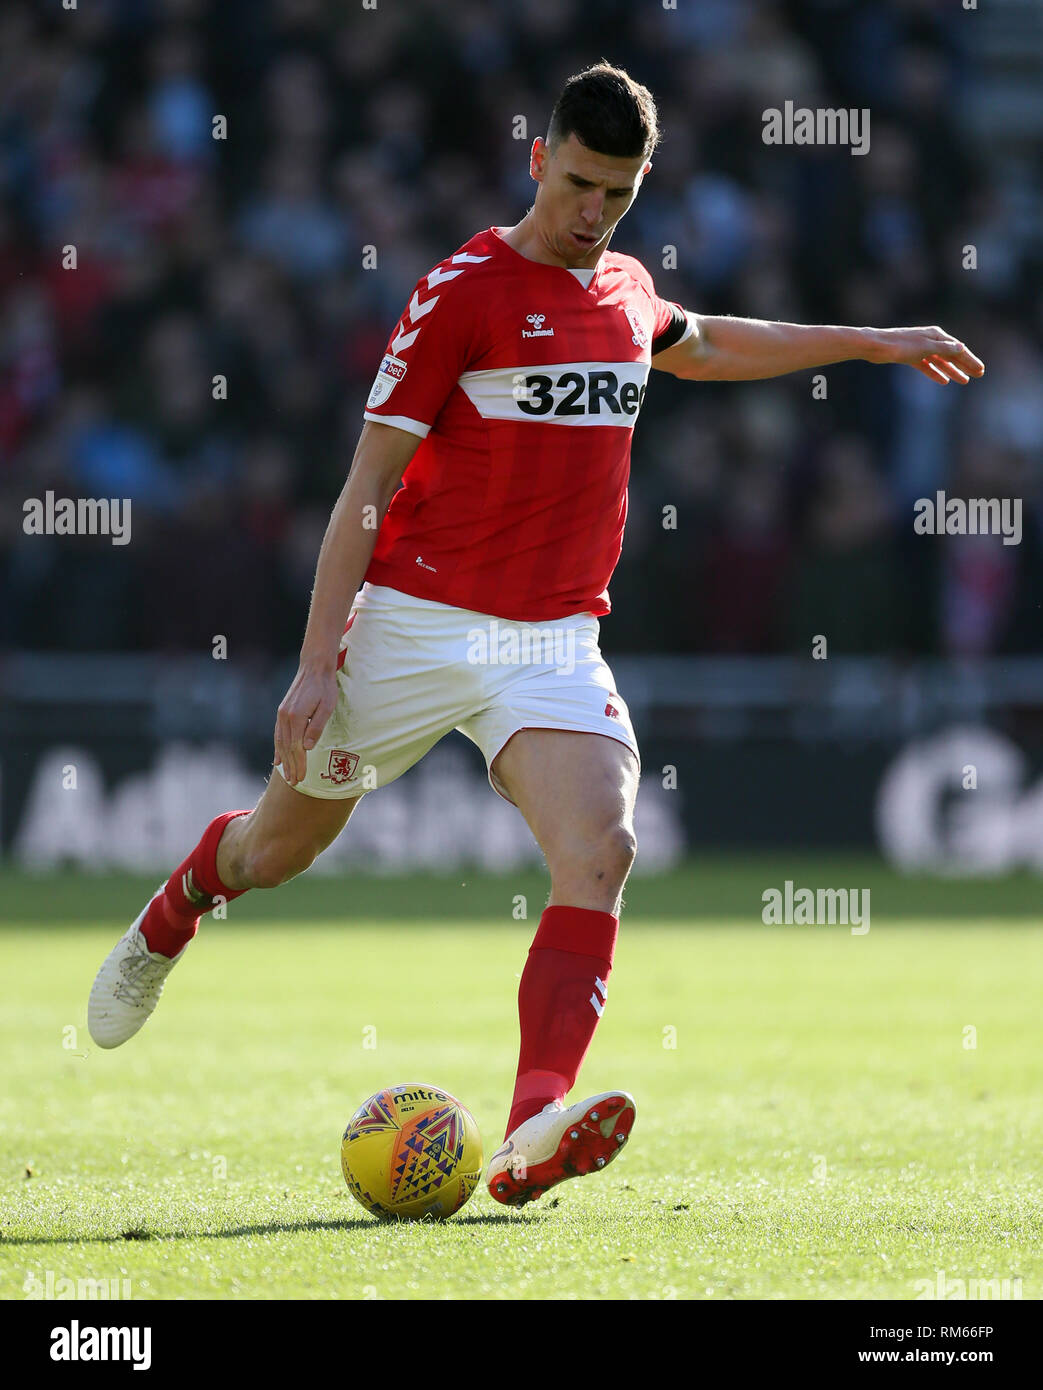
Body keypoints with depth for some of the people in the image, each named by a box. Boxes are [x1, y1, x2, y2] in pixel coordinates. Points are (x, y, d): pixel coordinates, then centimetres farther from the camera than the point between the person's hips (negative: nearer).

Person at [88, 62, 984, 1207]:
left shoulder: (626, 288, 9)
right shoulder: (463, 290, -10)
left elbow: (703, 346, 36)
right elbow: (368, 483, -10)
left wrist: (870, 342, 37)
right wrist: (316, 663, -16)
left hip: (555, 642, 4)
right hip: (419, 627, -4)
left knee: (601, 852, -21)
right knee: (281, 845, 11)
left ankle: (531, 1137, -33)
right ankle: (169, 920, 48)